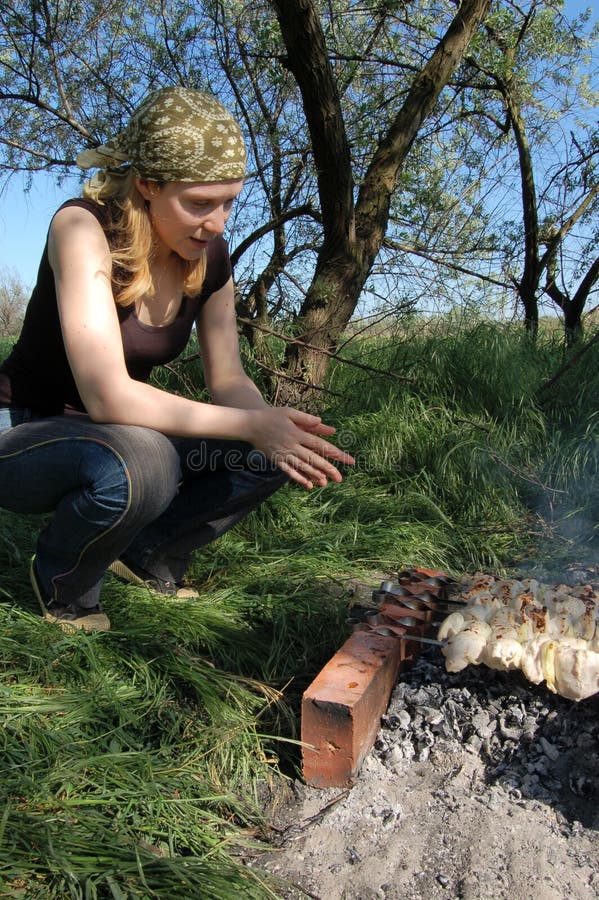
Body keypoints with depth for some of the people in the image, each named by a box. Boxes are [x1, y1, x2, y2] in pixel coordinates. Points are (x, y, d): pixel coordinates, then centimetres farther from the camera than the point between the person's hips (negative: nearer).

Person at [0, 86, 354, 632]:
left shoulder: (210, 254, -6)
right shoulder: (83, 229, -25)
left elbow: (228, 379, -5)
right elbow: (108, 395, -34)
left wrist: (275, 426, -26)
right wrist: (251, 425, -34)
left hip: (120, 434, 6)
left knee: (271, 455, -10)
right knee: (137, 464, -39)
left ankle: (147, 555, 9)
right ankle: (62, 587, -5)